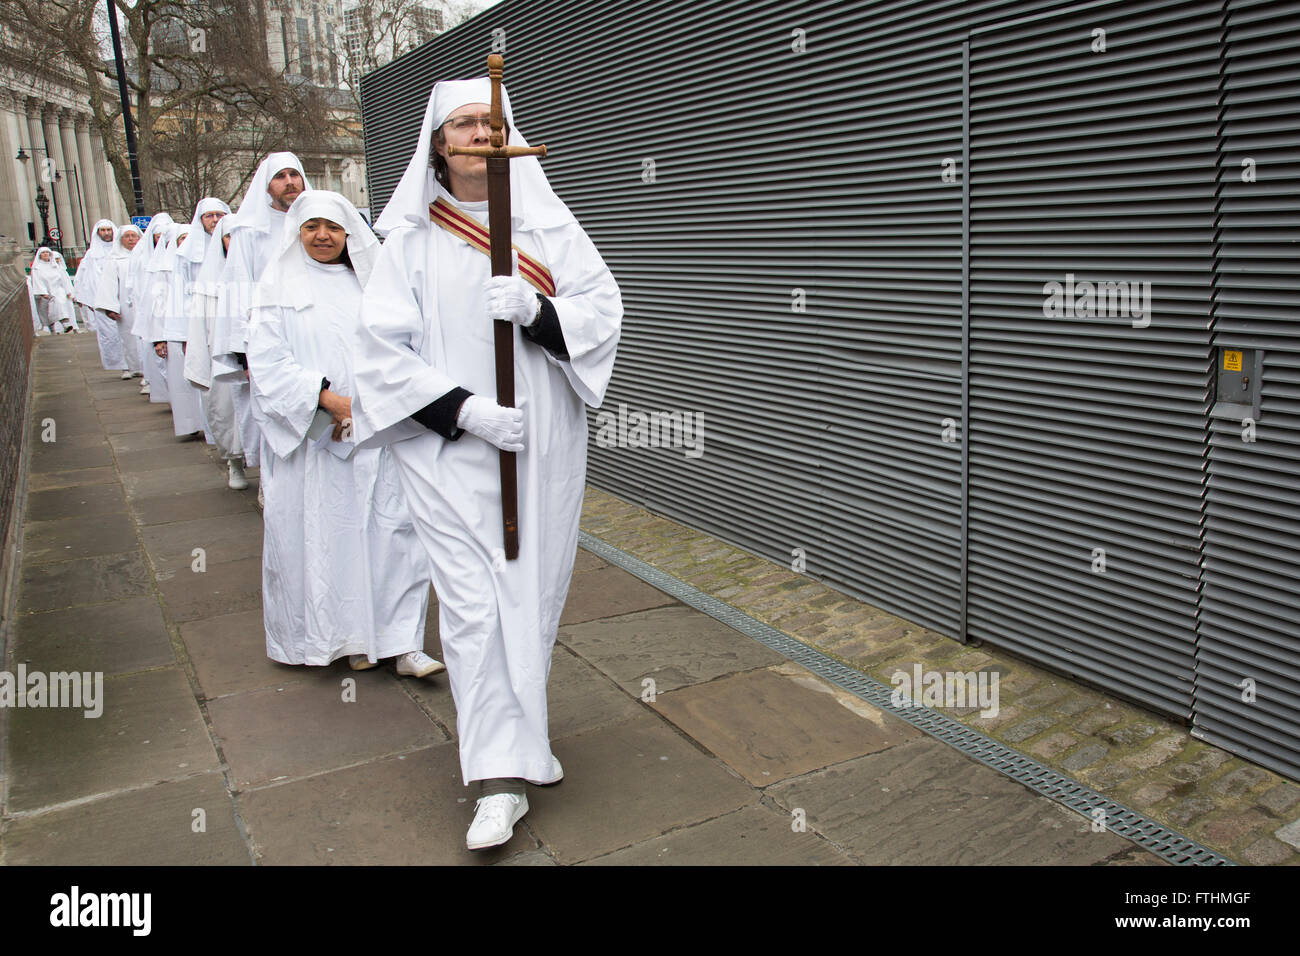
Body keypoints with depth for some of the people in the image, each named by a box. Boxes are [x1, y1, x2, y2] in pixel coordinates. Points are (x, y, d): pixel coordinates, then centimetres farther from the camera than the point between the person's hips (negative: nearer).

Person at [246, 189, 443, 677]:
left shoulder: (369, 283, 12)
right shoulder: (278, 288, 5)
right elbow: (267, 363, -5)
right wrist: (328, 398, -16)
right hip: (308, 437, -1)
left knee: (392, 530, -4)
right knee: (319, 535, 3)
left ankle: (401, 641, 2)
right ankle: (345, 637, 19)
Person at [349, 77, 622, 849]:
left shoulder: (550, 224, 5)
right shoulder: (412, 236, 1)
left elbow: (605, 309, 0)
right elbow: (384, 344, -4)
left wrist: (535, 309, -20)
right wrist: (465, 408, -16)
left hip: (544, 445, 2)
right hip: (453, 449, -2)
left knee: (536, 589, 11)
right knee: (475, 603, -4)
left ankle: (521, 726, 34)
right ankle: (504, 776, 4)